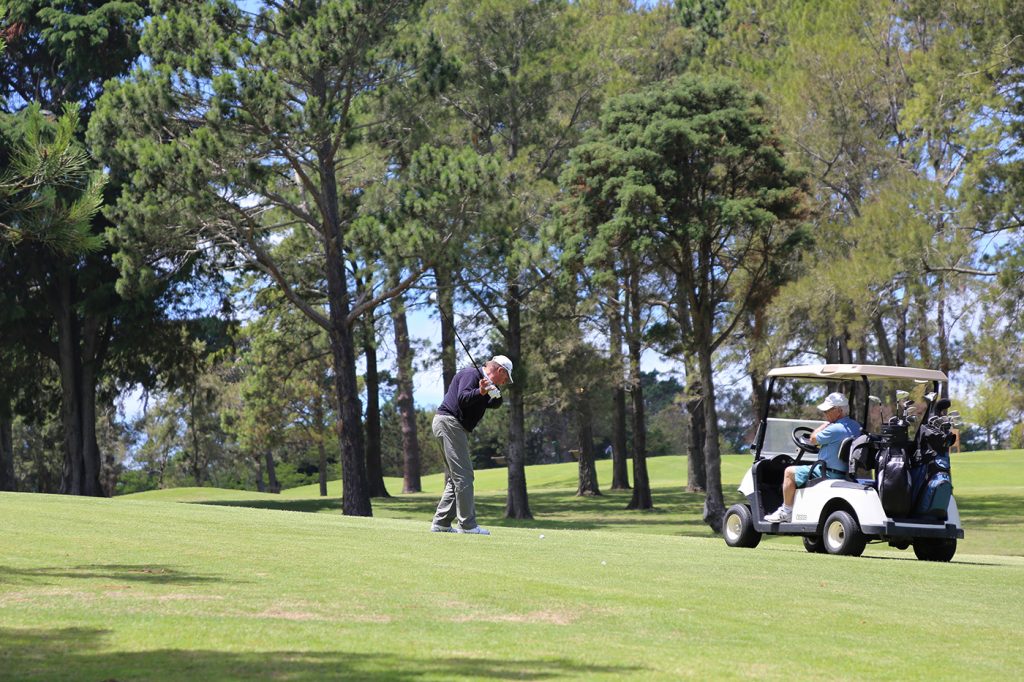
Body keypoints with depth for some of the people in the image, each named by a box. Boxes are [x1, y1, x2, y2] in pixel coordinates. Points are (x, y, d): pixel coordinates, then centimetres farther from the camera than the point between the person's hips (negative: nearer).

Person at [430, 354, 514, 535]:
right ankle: (467, 524, -13)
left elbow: (494, 404, 9)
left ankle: (441, 523, 11)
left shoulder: (484, 381, 21)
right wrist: (480, 392, -36)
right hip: (449, 423, -11)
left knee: (454, 478, 12)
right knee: (463, 475, -12)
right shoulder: (471, 374, -9)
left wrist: (496, 395, -10)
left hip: (458, 428, 11)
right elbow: (463, 399, -23)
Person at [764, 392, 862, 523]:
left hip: (830, 475, -10)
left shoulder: (836, 429, -24)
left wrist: (826, 423, -2)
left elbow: (813, 439, -10)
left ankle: (786, 512, 7)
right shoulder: (855, 426, 7)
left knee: (790, 472, 1)